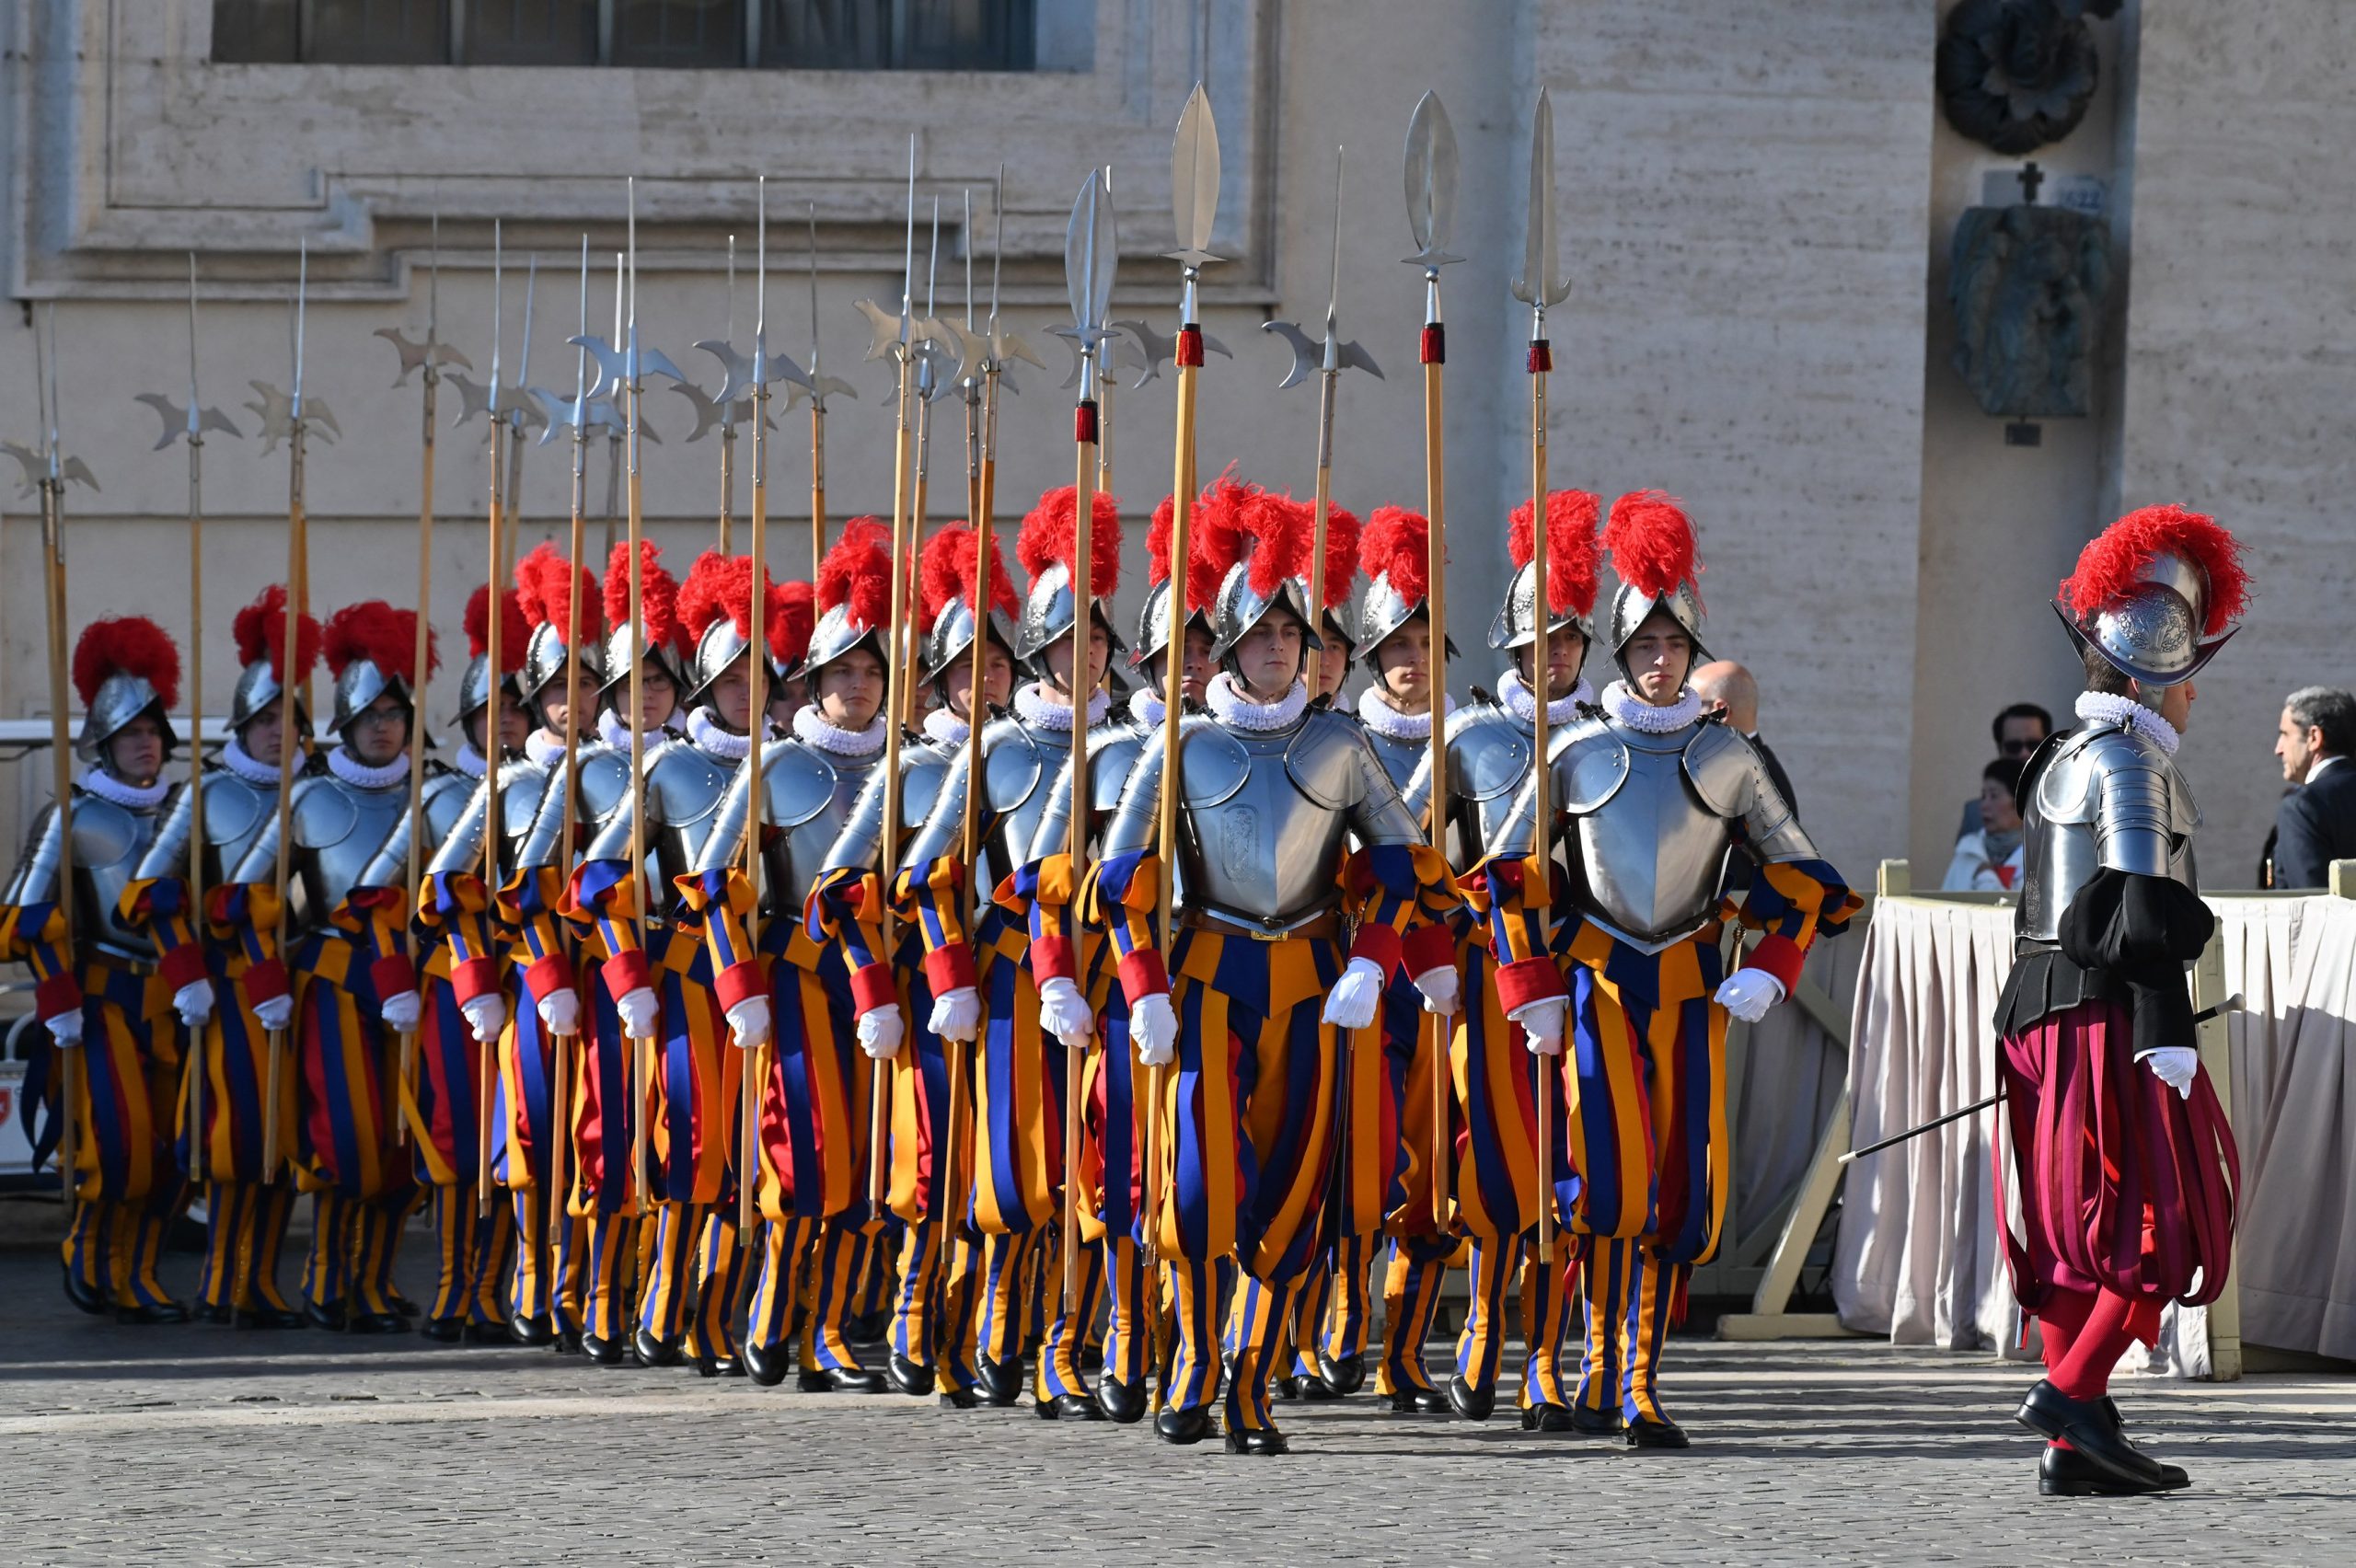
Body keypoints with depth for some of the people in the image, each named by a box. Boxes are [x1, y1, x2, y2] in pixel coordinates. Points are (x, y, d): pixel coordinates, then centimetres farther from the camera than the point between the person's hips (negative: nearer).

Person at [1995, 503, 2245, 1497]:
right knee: (2165, 1225, -6)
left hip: (2045, 1022, 9)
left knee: (2082, 1244, 8)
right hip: (2115, 1022, -9)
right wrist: (2168, 1037, -21)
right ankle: (2071, 1396, -15)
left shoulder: (2061, 763, 19)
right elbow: (2145, 917, -18)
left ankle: (2075, 1449, 6)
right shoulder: (2131, 762, -10)